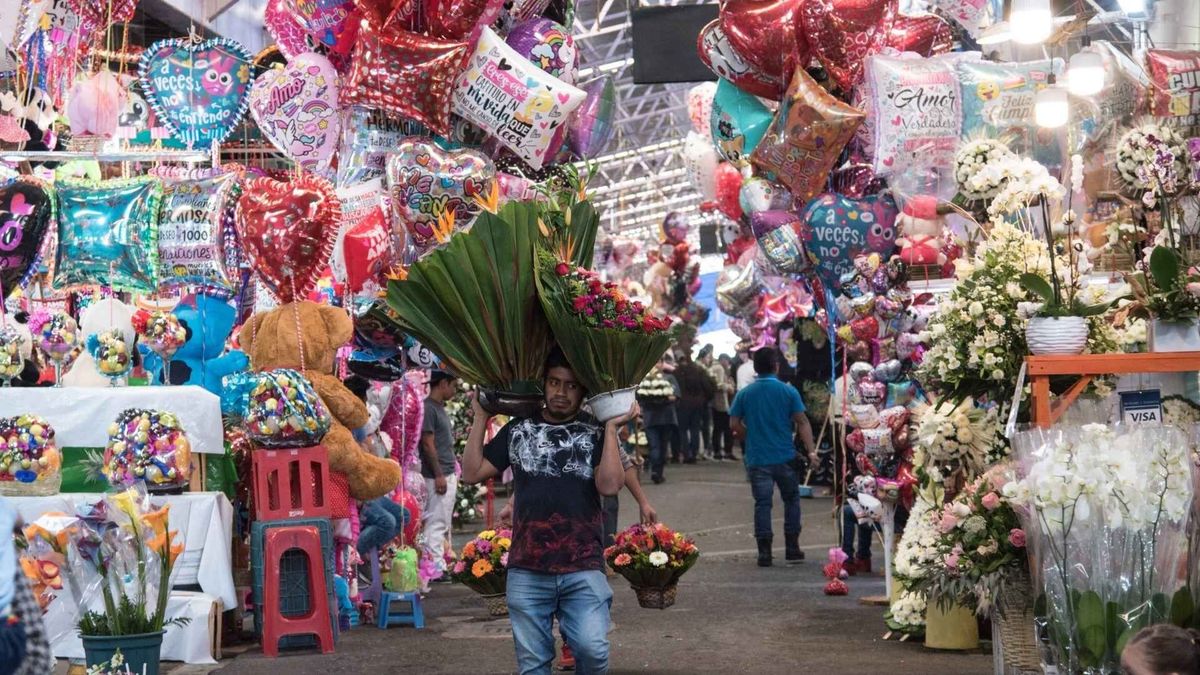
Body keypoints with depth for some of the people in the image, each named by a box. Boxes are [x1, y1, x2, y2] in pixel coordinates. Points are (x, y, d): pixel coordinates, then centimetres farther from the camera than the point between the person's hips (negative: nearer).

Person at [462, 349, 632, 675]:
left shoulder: (596, 433, 5)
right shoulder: (518, 430, 13)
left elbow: (609, 485, -9)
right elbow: (472, 472, 11)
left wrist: (612, 428, -8)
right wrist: (481, 417, 9)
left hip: (583, 569, -2)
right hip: (527, 570, 2)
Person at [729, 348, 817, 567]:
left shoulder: (744, 394, 0)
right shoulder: (788, 391, -4)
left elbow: (734, 424, -1)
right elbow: (802, 422, -8)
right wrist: (811, 450, -8)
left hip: (757, 457, 1)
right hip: (785, 456, -1)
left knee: (762, 503, 4)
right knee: (791, 500, 14)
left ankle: (764, 552, 1)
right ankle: (792, 549, 15)